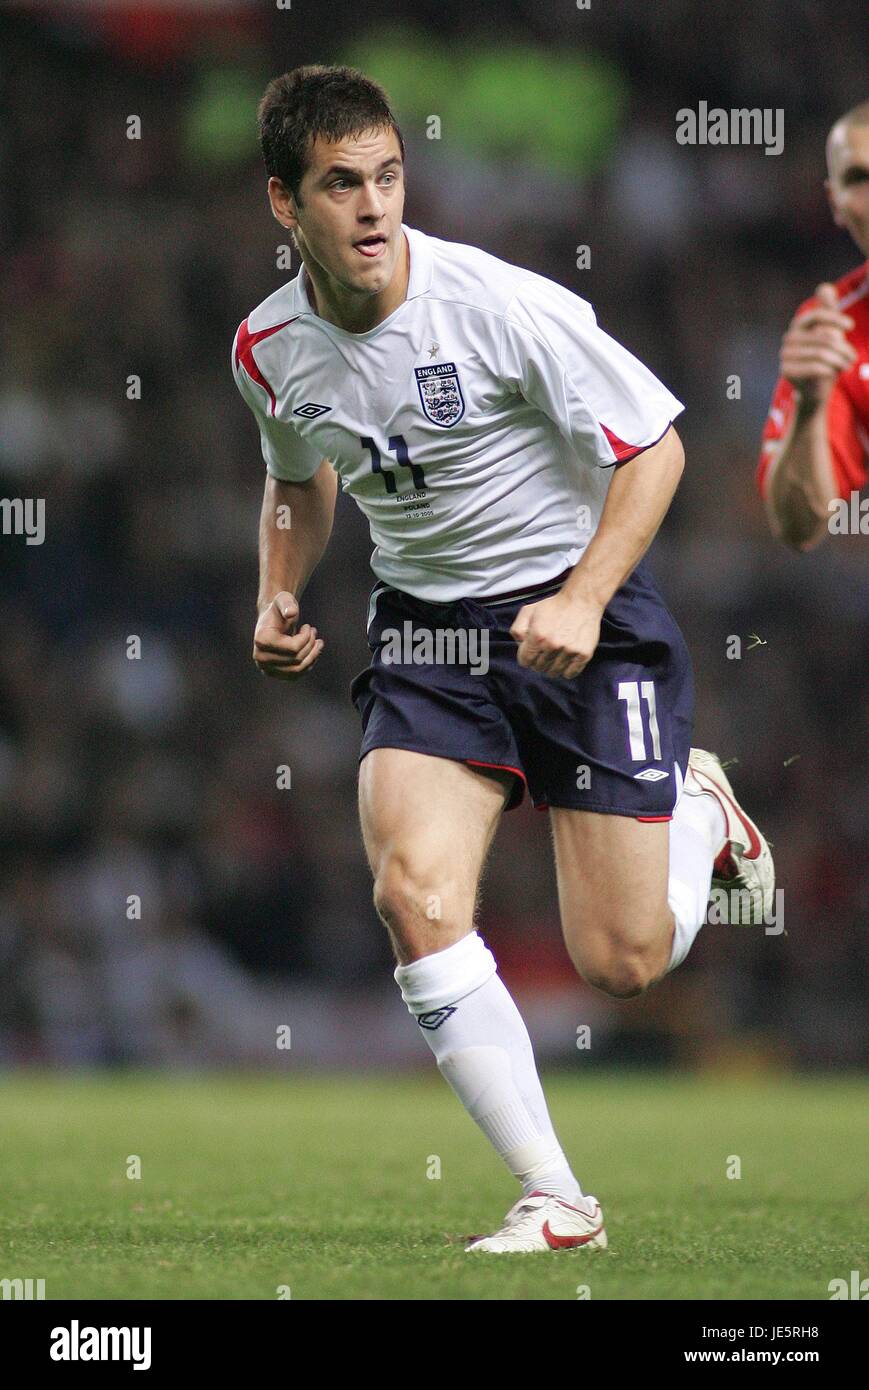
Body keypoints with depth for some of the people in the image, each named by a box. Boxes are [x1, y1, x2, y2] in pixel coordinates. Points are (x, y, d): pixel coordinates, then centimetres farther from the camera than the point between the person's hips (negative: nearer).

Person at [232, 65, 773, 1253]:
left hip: (584, 618, -4)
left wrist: (582, 599, -23)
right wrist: (280, 597, 1)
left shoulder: (501, 305, -20)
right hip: (424, 628, 4)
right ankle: (556, 1203, -11)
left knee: (622, 965, -4)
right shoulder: (270, 349, -3)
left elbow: (654, 444, -12)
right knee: (415, 897, -21)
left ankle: (696, 805, 32)